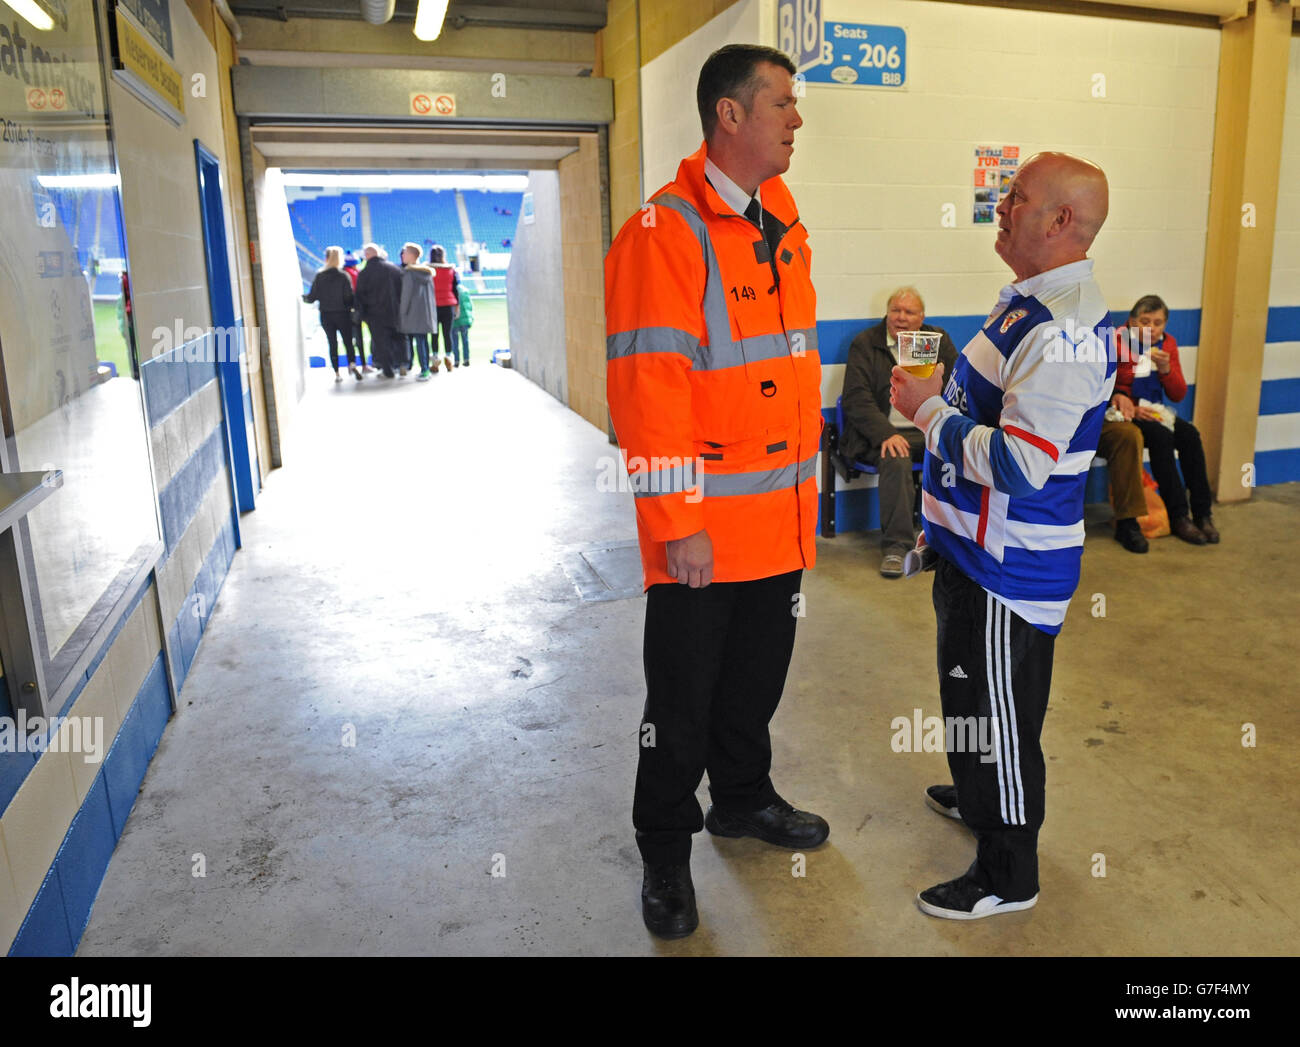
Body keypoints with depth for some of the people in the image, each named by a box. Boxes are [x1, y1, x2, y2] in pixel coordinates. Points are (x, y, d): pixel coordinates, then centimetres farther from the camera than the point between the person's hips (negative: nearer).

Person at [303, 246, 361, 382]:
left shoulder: (319, 276, -2)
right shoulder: (343, 276, -8)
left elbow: (313, 296, 0)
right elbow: (349, 297, -12)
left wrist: (303, 297, 20)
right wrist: (350, 307, 6)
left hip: (325, 315, 2)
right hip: (342, 314, -2)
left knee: (332, 343, 8)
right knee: (348, 341, 4)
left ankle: (337, 373, 5)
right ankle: (352, 364, -20)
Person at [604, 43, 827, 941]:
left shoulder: (785, 230, 11)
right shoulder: (665, 232, -14)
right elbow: (646, 390, -19)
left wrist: (806, 490, 16)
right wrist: (677, 524, -20)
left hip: (782, 519, 7)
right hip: (703, 529, -7)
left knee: (757, 676, 22)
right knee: (683, 698, 8)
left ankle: (744, 798, 45)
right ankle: (666, 850, 29)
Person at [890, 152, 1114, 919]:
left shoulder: (1064, 330, -25)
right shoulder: (1032, 302, 9)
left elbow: (1020, 464, -31)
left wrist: (927, 411, -21)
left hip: (1010, 567, -10)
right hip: (978, 547, 10)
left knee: (998, 712, 4)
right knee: (971, 693, 26)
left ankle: (1007, 876, 23)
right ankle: (978, 798, 50)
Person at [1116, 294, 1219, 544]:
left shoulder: (1167, 343, 9)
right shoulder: (1117, 343, -7)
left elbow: (1178, 395, 8)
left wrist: (1166, 369, -10)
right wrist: (1131, 408, -22)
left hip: (1154, 412, 5)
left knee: (1190, 434, -23)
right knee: (1161, 436, -31)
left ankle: (1203, 514, -18)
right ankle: (1178, 517, -27)